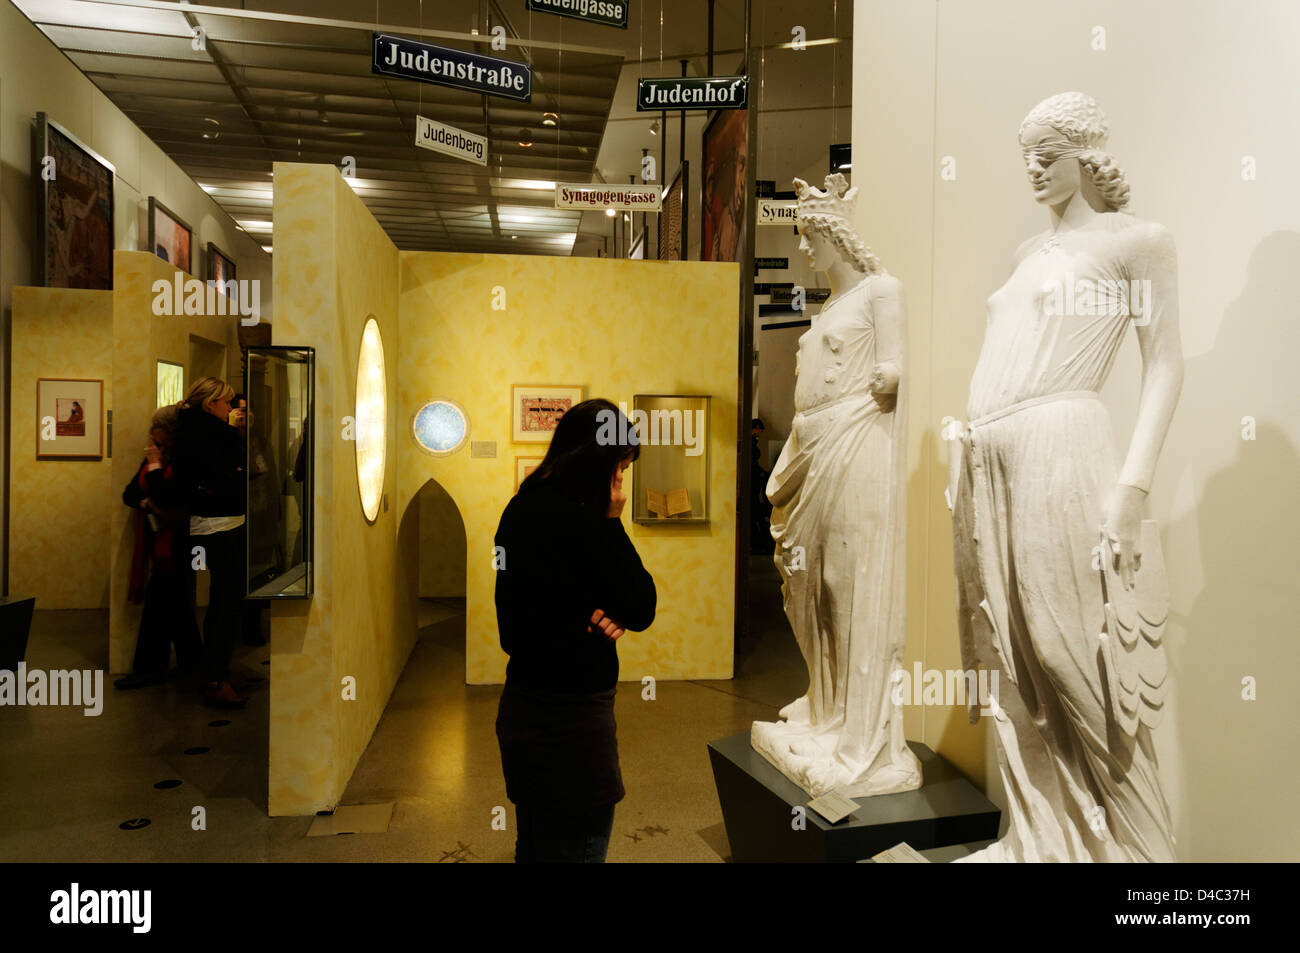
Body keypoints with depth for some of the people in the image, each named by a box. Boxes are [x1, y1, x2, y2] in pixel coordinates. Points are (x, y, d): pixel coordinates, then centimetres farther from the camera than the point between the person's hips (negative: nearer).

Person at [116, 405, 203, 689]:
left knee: (158, 605, -4)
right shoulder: (152, 458, 11)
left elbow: (163, 496, -22)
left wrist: (155, 465, -13)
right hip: (155, 541, 8)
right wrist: (146, 503, -9)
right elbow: (129, 494, 11)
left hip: (175, 544, -8)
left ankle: (148, 668, 7)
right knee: (176, 604, 14)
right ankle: (191, 661, 24)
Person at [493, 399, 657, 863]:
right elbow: (642, 609, -13)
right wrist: (613, 523, -10)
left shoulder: (523, 508, 5)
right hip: (569, 719, -10)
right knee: (575, 848, 5)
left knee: (533, 848, 23)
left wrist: (595, 614, -7)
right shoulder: (579, 521, -23)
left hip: (523, 706, 10)